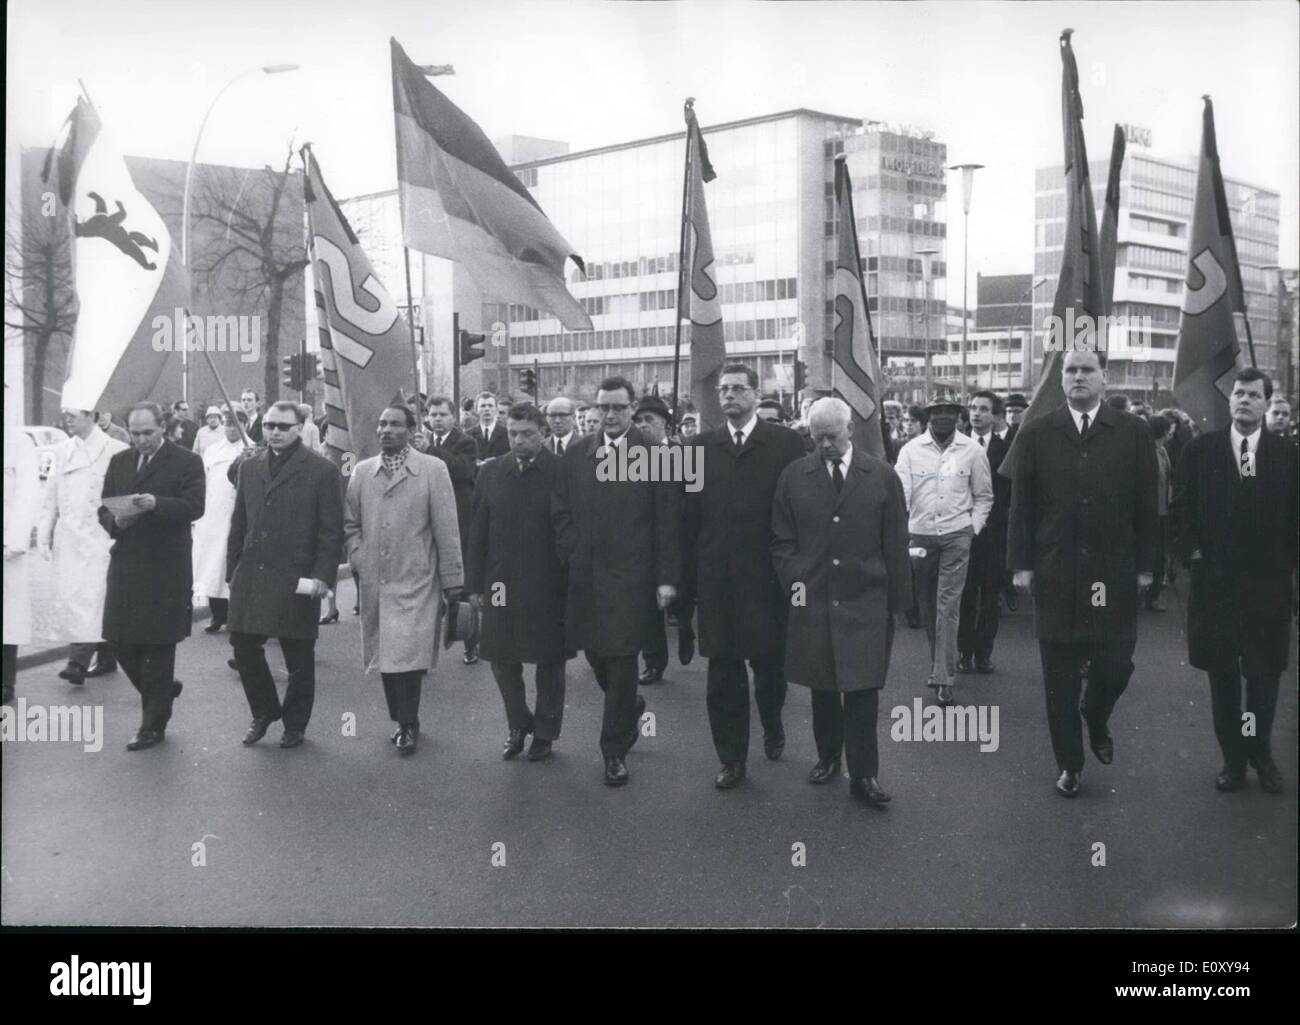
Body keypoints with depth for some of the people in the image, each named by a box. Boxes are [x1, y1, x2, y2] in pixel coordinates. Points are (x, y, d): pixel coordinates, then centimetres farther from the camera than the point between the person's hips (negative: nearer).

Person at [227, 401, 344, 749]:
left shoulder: (322, 470, -4)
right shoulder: (250, 467, 12)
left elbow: (331, 531, -6)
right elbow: (238, 524, 15)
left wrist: (322, 575, -13)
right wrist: (232, 571, 9)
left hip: (296, 581, -4)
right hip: (250, 577, 4)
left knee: (298, 657, 6)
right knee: (244, 647, 6)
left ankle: (295, 725, 24)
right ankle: (264, 711, 29)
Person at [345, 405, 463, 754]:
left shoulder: (433, 469, -1)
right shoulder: (361, 471, 10)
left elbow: (446, 528, -2)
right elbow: (350, 523, 18)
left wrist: (452, 579, -4)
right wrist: (357, 556, 2)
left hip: (415, 582, -4)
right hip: (373, 581, 4)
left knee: (408, 655, -7)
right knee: (383, 655, 7)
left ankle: (409, 724, 8)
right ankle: (401, 720, 21)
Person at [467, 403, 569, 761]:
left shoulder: (563, 472, -7)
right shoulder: (492, 473, 4)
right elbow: (478, 533, 6)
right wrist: (475, 583, 4)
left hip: (548, 586, -3)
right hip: (501, 584, 3)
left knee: (549, 662, 8)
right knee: (502, 659, 9)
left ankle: (545, 732, 25)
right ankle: (518, 724, 30)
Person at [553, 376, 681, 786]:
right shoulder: (576, 454, 7)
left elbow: (668, 523, -6)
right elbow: (562, 513, 11)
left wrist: (667, 578, -9)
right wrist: (571, 556, 0)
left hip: (631, 577, -4)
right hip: (584, 575, 4)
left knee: (622, 659, 0)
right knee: (595, 653, 11)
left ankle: (615, 751, 13)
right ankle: (630, 707, 40)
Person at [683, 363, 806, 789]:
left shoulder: (784, 443, -1)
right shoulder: (702, 446, 6)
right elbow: (690, 516, 3)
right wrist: (689, 576, -2)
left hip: (768, 578, -2)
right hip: (716, 580, 2)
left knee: (770, 663, 12)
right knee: (723, 673, 6)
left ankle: (772, 723, 41)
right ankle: (732, 760, 18)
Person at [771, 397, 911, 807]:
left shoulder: (882, 476, 1)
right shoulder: (794, 477, 4)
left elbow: (895, 543, 3)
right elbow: (781, 539, 8)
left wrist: (896, 600, 2)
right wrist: (794, 578, -5)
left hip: (865, 603, -2)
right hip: (812, 600, 2)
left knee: (862, 689, -4)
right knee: (822, 687, 11)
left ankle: (864, 776, 4)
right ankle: (828, 757, 29)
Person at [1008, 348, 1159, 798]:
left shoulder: (1134, 433, 1)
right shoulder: (1036, 433, 1)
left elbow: (1145, 504, 2)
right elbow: (1021, 504, 1)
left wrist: (1145, 565, 0)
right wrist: (1022, 563, -2)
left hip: (1114, 573, 0)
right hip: (1055, 573, 0)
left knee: (1116, 664, 2)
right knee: (1060, 676, 7)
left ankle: (1096, 722, 35)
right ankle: (1069, 763, 22)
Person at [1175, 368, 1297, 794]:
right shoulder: (1200, 450, 1)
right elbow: (1183, 507, 3)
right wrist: (1193, 553, -5)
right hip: (1215, 581, 0)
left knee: (1264, 674, 8)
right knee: (1222, 674, 8)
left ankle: (1260, 752, 26)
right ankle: (1232, 756, 20)